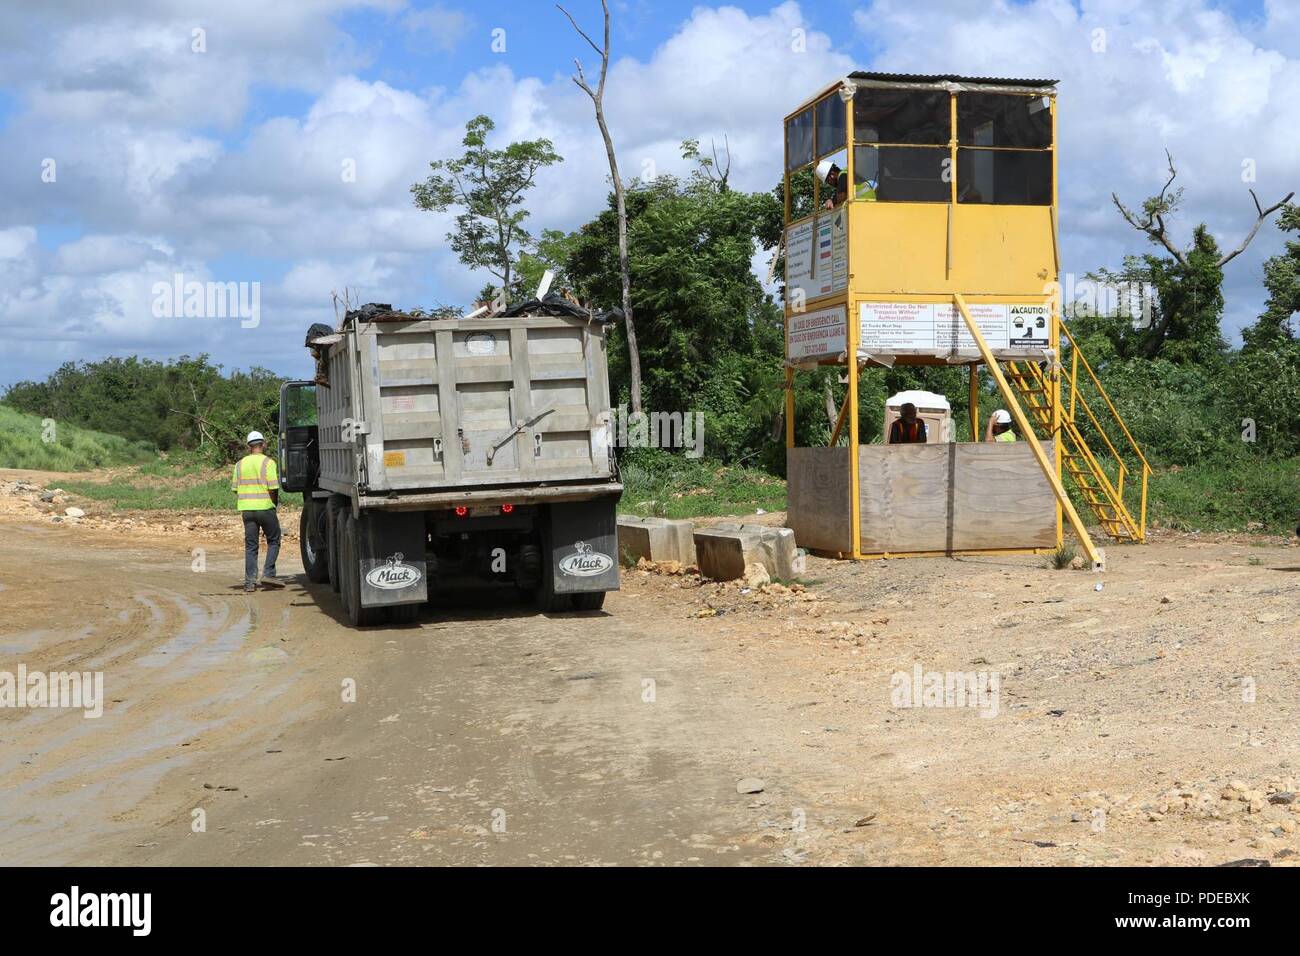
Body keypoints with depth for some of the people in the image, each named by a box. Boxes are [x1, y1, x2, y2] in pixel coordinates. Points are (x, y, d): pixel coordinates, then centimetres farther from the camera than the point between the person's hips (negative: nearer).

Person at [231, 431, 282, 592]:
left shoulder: (240, 464, 7)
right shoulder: (268, 462, -8)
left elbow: (235, 488, 8)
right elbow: (273, 488, -12)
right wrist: (275, 502, 4)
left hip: (246, 508, 4)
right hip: (265, 507, -4)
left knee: (250, 545, 8)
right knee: (273, 541, 11)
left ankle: (250, 581, 4)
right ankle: (268, 573, 0)